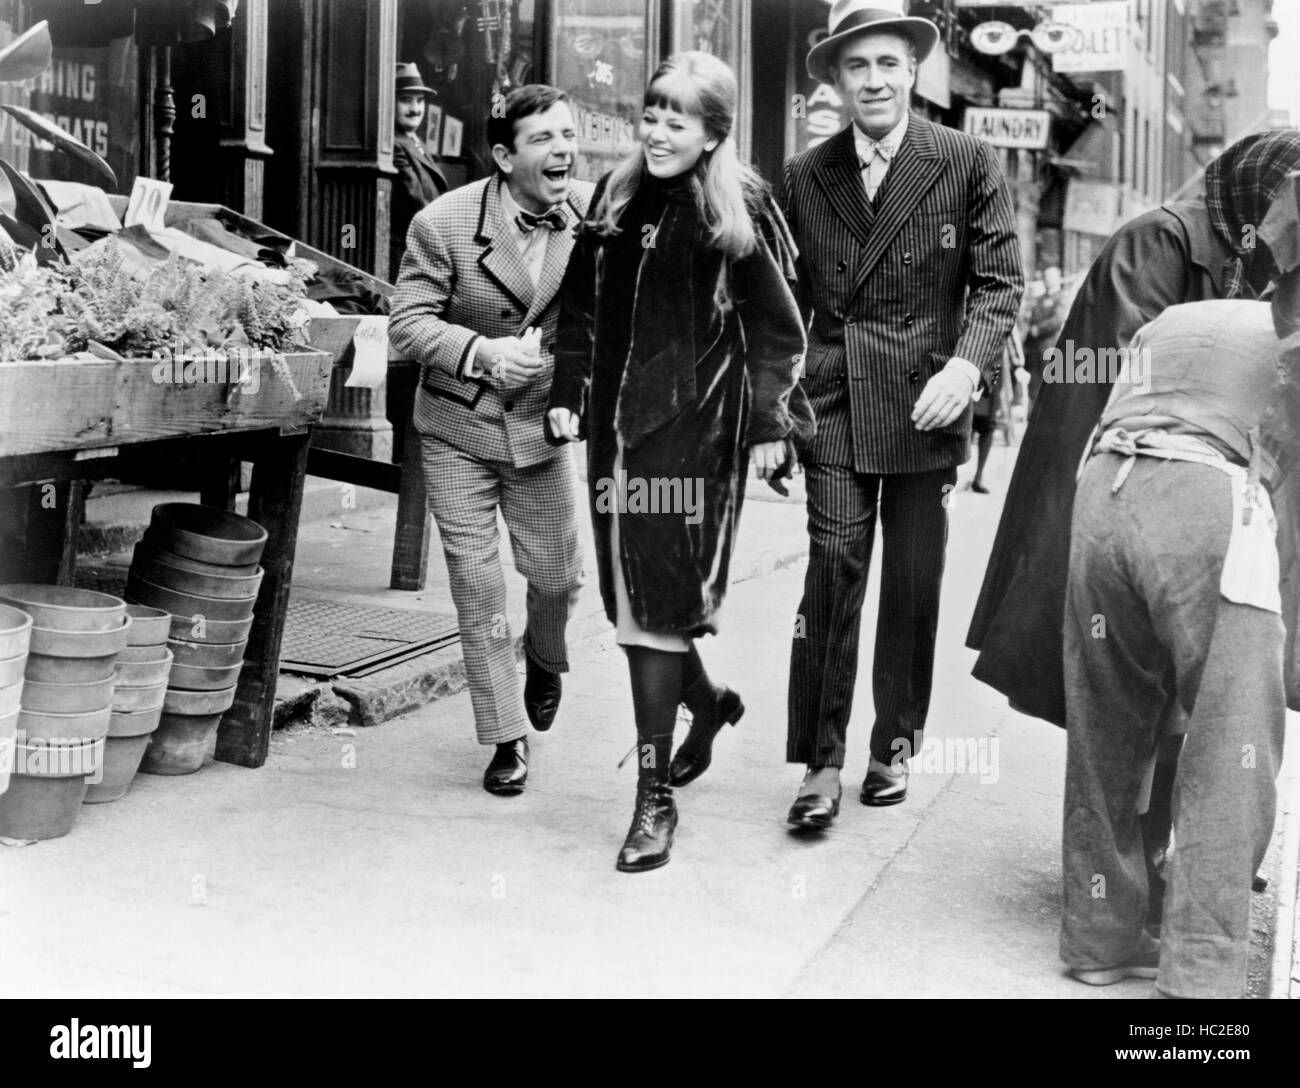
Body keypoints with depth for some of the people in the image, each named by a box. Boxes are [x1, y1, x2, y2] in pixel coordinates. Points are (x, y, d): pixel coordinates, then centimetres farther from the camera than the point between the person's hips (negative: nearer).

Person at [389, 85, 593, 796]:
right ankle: (507, 737, 15)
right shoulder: (445, 222, -16)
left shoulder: (595, 215, -9)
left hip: (542, 423, 2)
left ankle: (544, 661, 45)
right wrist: (480, 351, -29)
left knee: (558, 575, 9)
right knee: (476, 585, 1)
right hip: (456, 426, -2)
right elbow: (408, 323, -13)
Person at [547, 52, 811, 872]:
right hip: (617, 423, 5)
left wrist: (769, 425, -8)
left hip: (697, 429, -5)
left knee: (659, 603, -7)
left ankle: (656, 796, 2)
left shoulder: (738, 210, -4)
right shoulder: (616, 199, 11)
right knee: (630, 595, 8)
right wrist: (567, 394, 10)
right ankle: (708, 704, 38)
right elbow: (582, 308, 17)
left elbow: (777, 328, -3)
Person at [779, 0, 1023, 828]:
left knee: (914, 581, 7)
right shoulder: (806, 177, 7)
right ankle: (822, 759, -2)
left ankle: (897, 744, 23)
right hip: (835, 404, 1)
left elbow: (1000, 281, -2)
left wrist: (969, 363, -19)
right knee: (834, 565, -9)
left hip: (927, 403, 0)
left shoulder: (967, 163, 0)